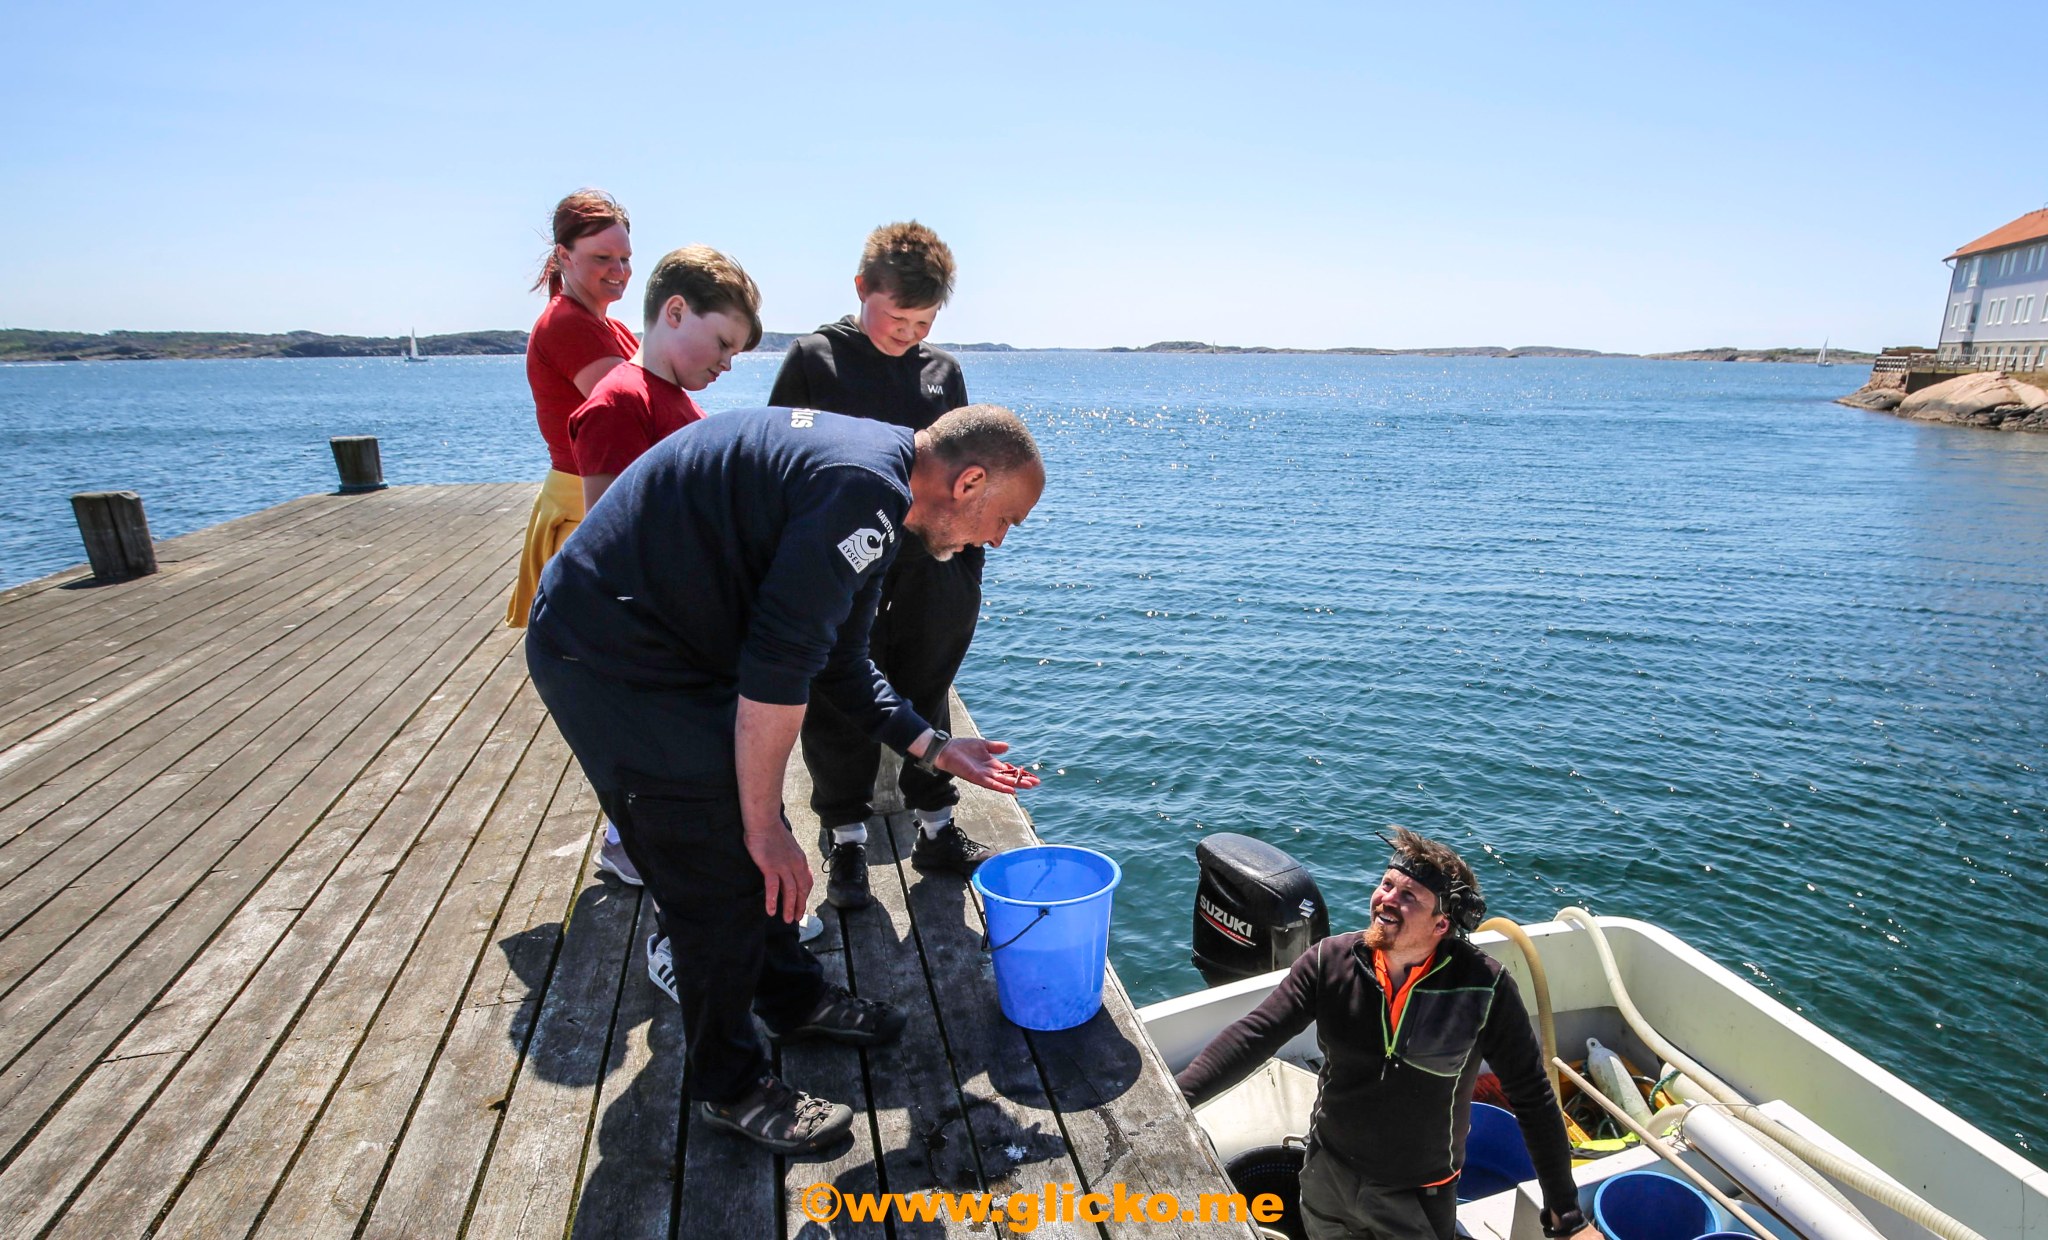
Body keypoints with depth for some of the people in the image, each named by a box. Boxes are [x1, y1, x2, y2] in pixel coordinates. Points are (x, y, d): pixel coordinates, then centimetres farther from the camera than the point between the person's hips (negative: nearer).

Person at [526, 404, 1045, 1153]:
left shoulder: (864, 474, 9)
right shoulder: (867, 492, -24)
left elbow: (838, 660, 16)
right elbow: (775, 669, -26)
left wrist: (936, 748, 15)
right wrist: (764, 825, -15)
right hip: (612, 662, -10)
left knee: (760, 855, 18)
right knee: (722, 872, -1)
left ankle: (793, 999, 38)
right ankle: (729, 1086, 20)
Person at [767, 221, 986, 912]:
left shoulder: (942, 370, 7)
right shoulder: (815, 359, -2)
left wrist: (968, 577, 9)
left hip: (929, 576, 3)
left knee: (927, 696, 14)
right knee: (841, 709, 7)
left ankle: (936, 828, 29)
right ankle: (845, 841, 23)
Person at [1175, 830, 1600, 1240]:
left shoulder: (1484, 988, -21)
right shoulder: (1330, 961, -17)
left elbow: (1533, 1097, -10)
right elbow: (1253, 1035, -20)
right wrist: (1173, 1099, -31)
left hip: (1420, 1198, -2)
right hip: (1326, 1179, 2)